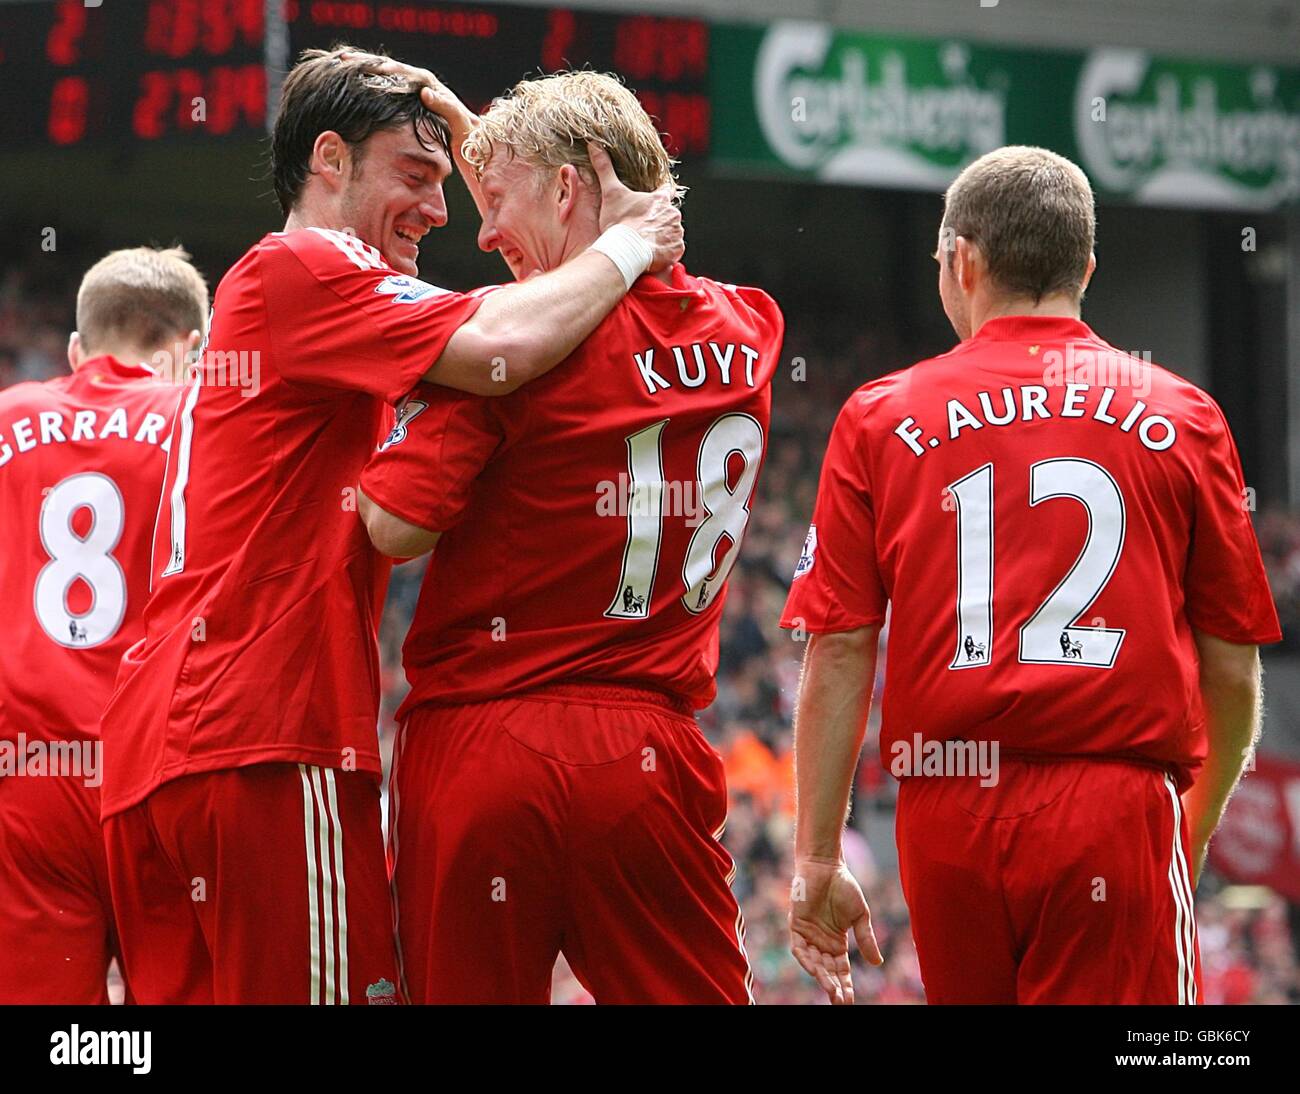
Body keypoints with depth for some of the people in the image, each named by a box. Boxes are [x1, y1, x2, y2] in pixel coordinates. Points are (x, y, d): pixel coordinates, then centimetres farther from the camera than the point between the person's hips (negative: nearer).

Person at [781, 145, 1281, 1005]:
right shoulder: (1181, 419, 6)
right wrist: (1196, 831, 22)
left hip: (948, 816, 2)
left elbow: (838, 653, 2)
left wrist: (817, 860, 6)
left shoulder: (881, 419, 7)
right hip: (1118, 807, -2)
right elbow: (1233, 670, 7)